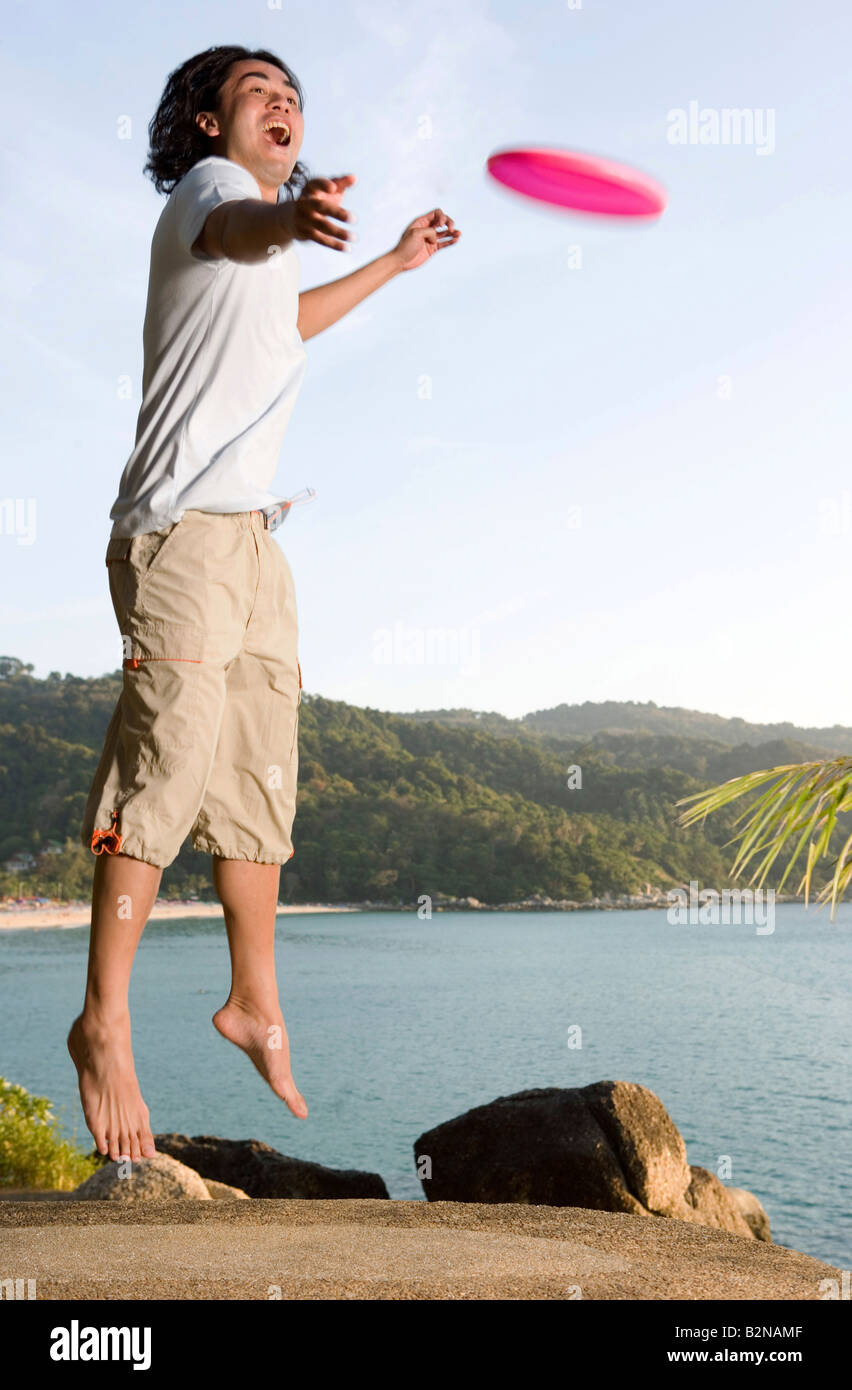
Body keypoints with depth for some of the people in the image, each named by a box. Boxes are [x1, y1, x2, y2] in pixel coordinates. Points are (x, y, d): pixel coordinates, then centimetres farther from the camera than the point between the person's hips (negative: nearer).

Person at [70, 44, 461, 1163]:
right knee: (167, 761, -15)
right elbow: (236, 231, -29)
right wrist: (293, 218, -52)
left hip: (253, 538, 9)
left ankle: (255, 1004, 17)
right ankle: (104, 1024, -8)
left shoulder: (262, 212, 25)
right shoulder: (208, 184, -2)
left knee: (263, 778, 7)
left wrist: (392, 265, 50)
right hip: (181, 529, -9)